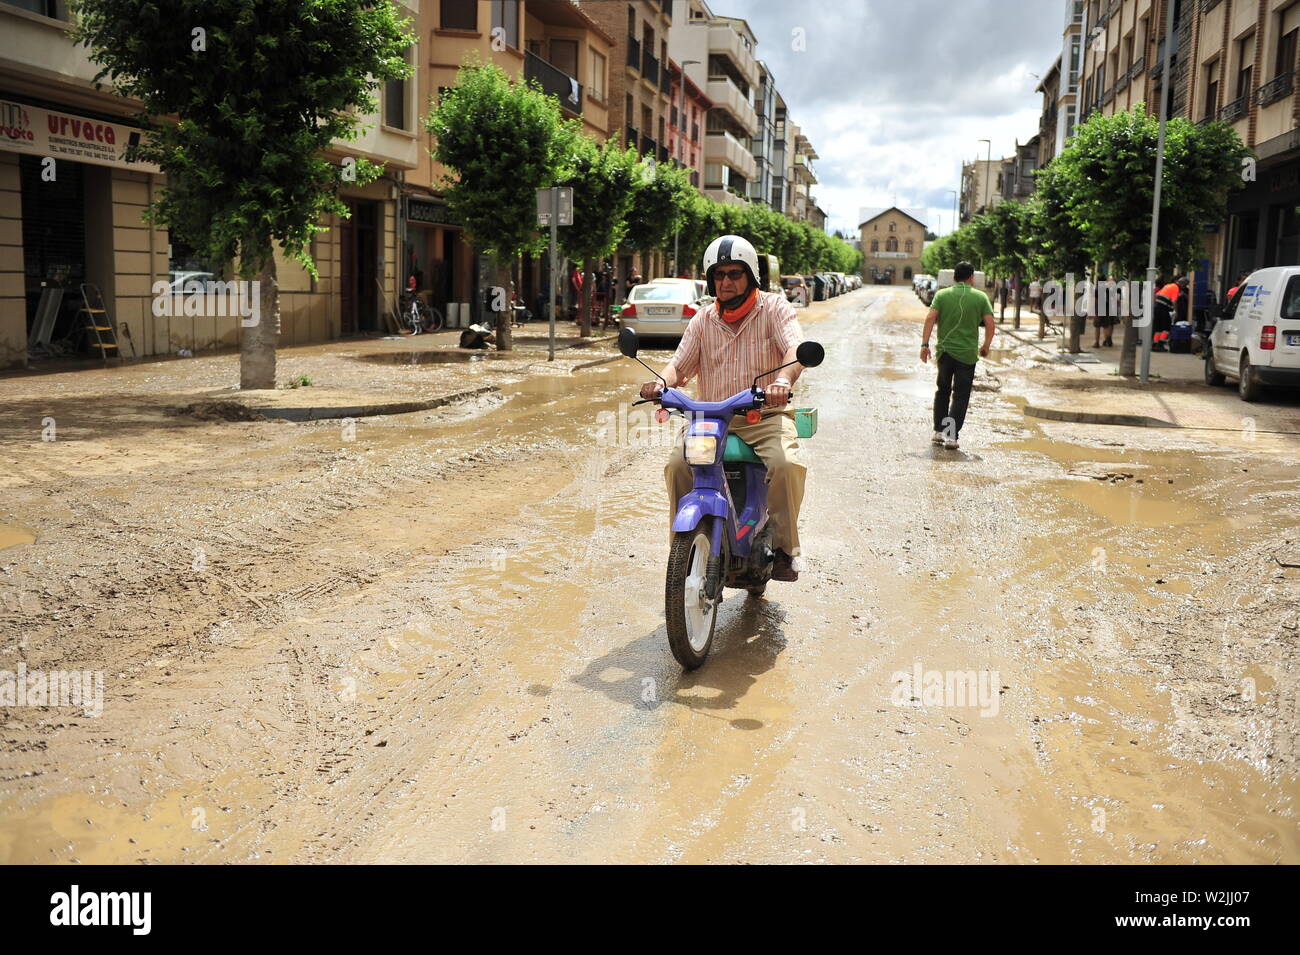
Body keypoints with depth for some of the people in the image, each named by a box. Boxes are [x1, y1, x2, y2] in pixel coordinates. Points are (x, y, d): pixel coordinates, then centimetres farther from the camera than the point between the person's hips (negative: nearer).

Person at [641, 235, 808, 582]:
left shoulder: (773, 307, 3)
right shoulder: (703, 319, 14)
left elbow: (796, 348, -15)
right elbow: (681, 364, 6)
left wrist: (783, 380, -38)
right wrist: (661, 383, -19)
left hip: (764, 416, -3)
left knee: (786, 465, -31)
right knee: (678, 465, -23)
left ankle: (784, 548, -13)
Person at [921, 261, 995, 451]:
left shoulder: (942, 295, 3)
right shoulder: (980, 297, 1)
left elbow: (930, 318, -8)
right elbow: (990, 324, -4)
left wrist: (925, 344, -8)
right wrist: (986, 346, 10)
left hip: (945, 351, 2)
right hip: (967, 354, -2)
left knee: (942, 391, 19)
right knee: (961, 396, 3)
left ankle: (938, 431, 21)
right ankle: (952, 436, -6)